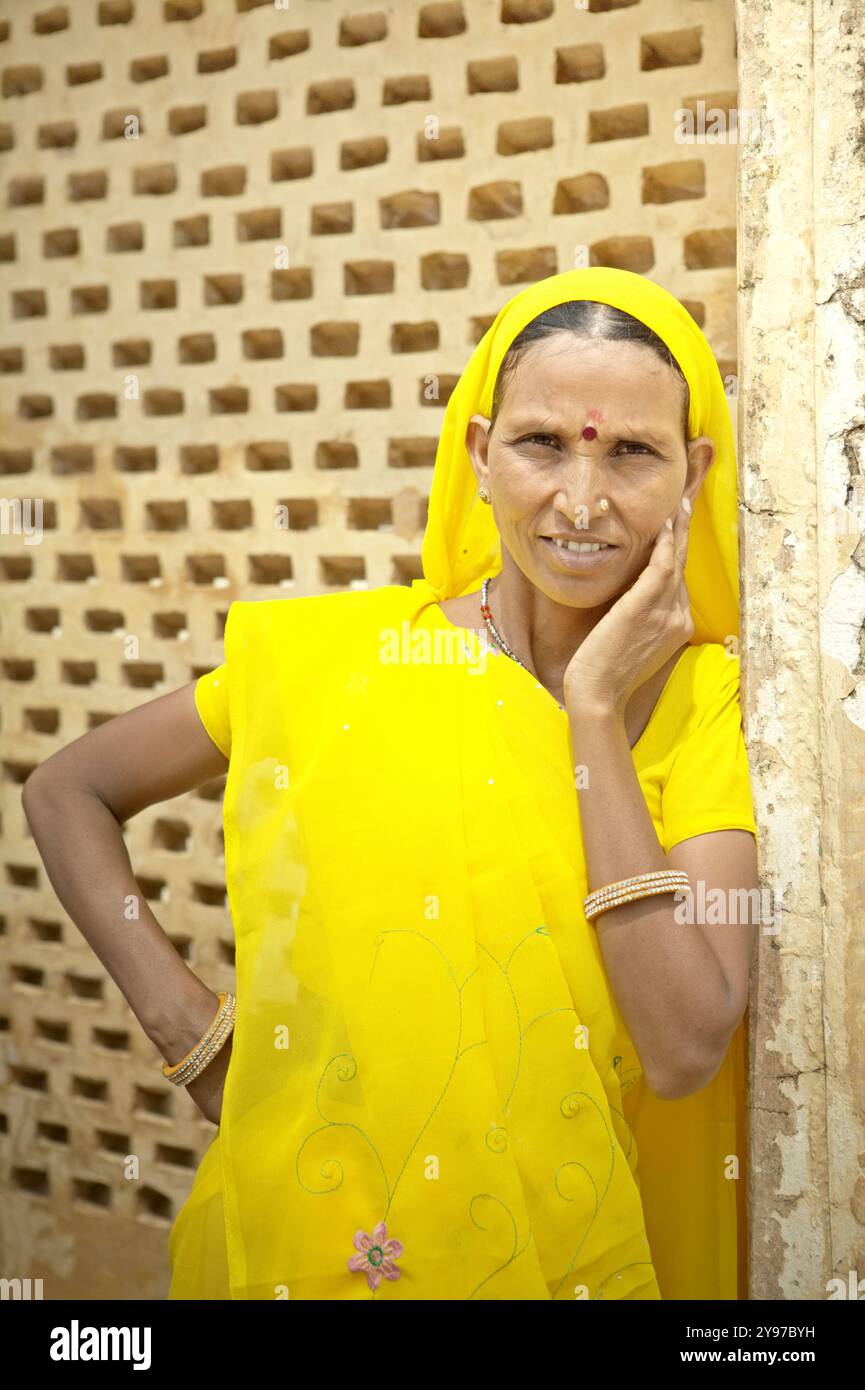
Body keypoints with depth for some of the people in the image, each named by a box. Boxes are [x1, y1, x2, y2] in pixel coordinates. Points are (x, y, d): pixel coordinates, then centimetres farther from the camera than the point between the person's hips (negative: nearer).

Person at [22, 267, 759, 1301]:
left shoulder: (711, 702, -9)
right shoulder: (330, 658, -8)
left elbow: (686, 1053, -20)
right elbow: (66, 792, 5)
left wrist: (596, 711, -19)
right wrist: (187, 1024, -6)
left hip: (580, 1251, 0)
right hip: (307, 1240, 1)